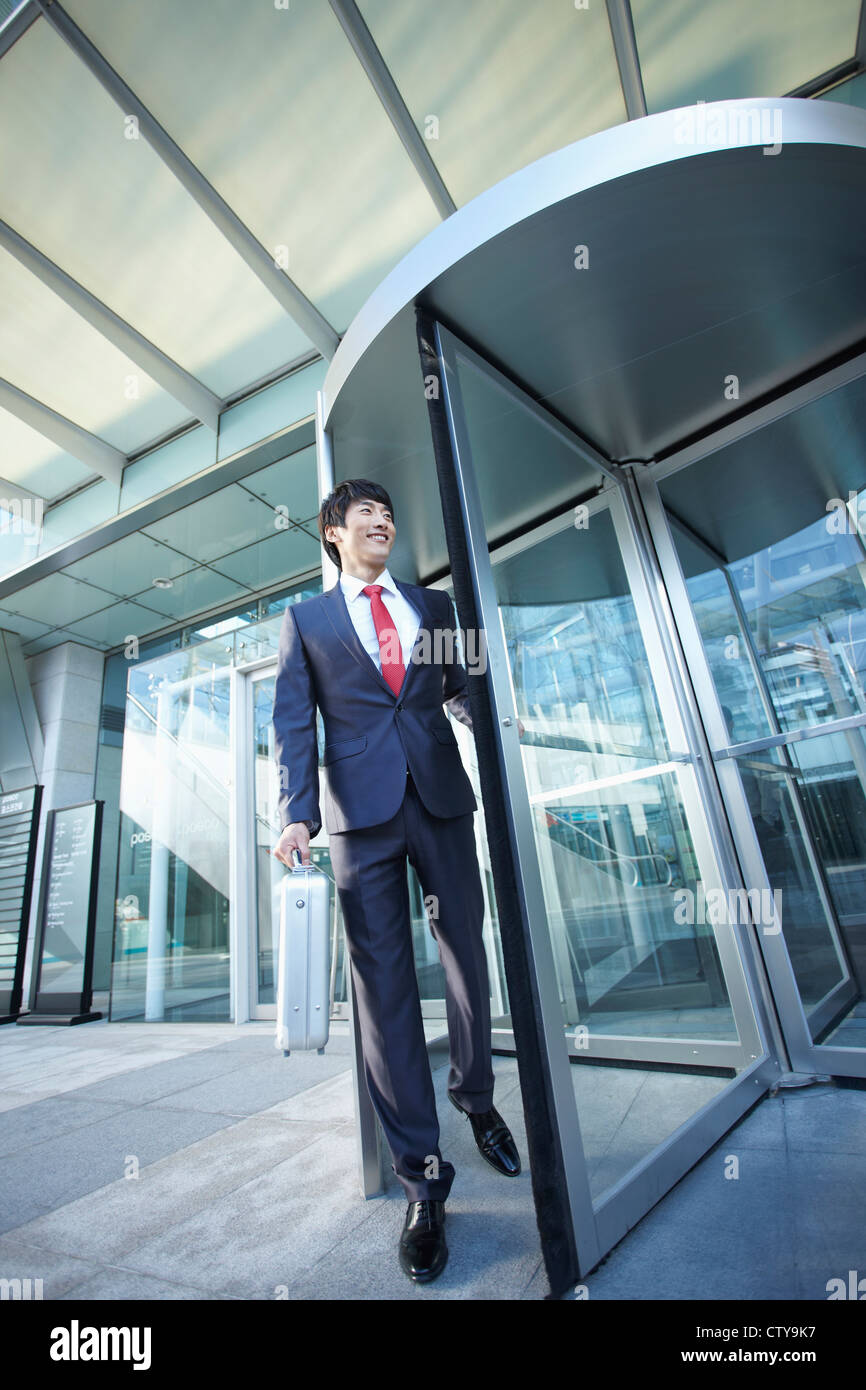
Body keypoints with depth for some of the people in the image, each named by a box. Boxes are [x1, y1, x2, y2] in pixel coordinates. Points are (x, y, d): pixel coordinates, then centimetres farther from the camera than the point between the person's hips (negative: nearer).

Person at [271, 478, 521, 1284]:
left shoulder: (433, 606, 17)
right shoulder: (305, 621, 11)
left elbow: (460, 687, 17)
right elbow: (292, 724, 3)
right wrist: (297, 814, -9)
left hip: (441, 800, 3)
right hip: (361, 812, -2)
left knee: (466, 956, 12)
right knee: (384, 984, 2)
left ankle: (475, 1097, 39)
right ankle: (422, 1180, 18)